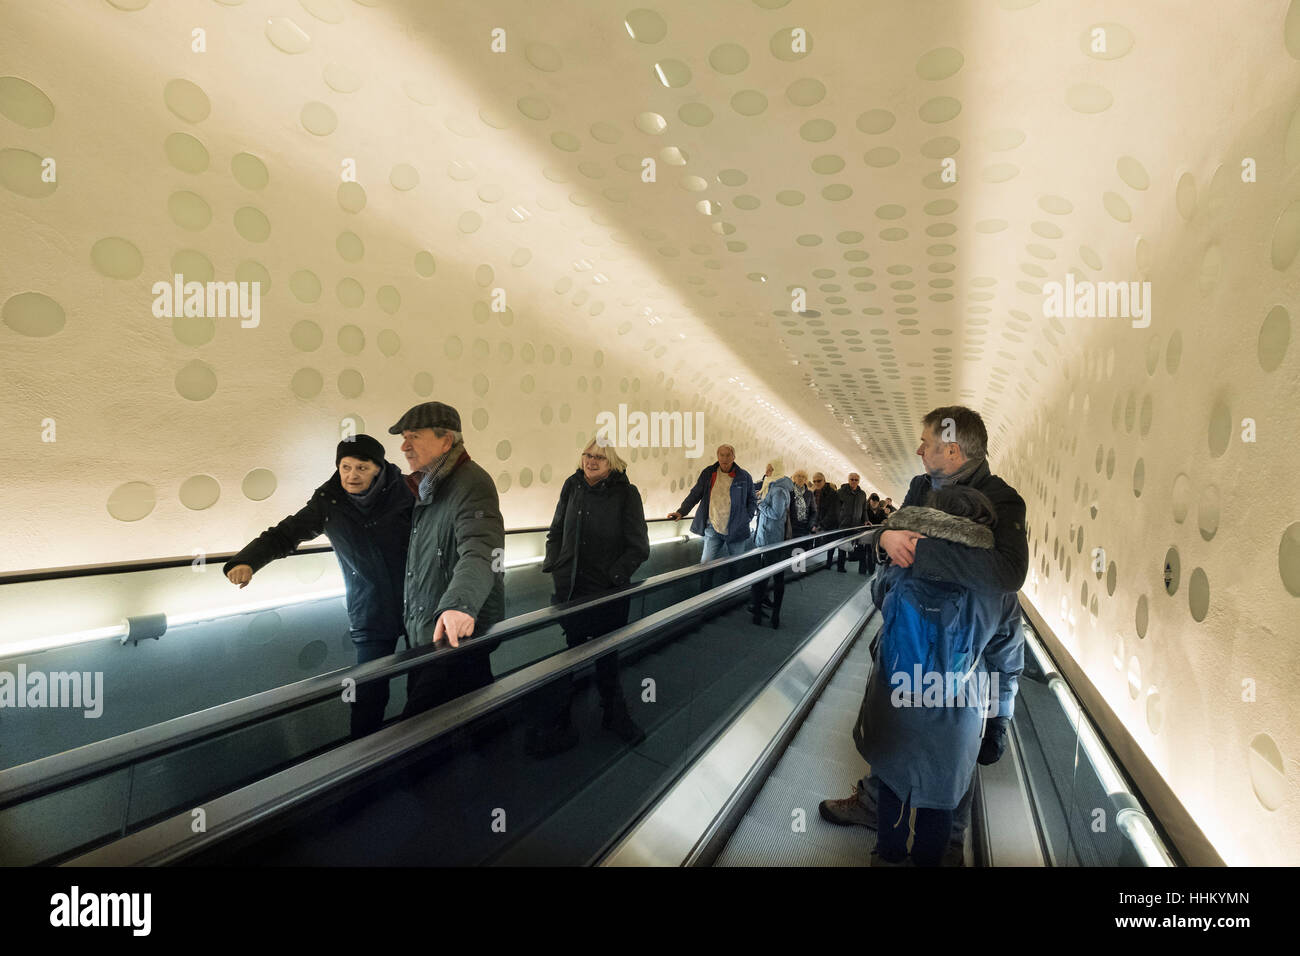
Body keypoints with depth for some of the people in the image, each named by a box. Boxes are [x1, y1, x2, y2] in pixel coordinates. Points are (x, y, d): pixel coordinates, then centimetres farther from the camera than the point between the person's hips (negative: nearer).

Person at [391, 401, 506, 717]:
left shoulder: (471, 484, -17)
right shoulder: (426, 487, 15)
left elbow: (480, 553, -34)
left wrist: (459, 604, -50)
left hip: (459, 639, -10)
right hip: (425, 637, 10)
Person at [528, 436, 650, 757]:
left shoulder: (626, 493, -9)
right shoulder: (573, 486, 2)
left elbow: (639, 547, -7)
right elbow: (556, 532, 12)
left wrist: (613, 576, -13)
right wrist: (554, 565, 1)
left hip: (609, 595, -3)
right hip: (569, 591, 3)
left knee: (606, 659, 13)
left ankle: (614, 715, 36)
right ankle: (557, 727, 24)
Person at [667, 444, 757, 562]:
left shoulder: (744, 476, -1)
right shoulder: (708, 473, 2)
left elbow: (752, 500, 10)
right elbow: (695, 495, 7)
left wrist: (747, 518, -3)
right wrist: (681, 511, -3)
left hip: (736, 530, 0)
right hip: (713, 529, 0)